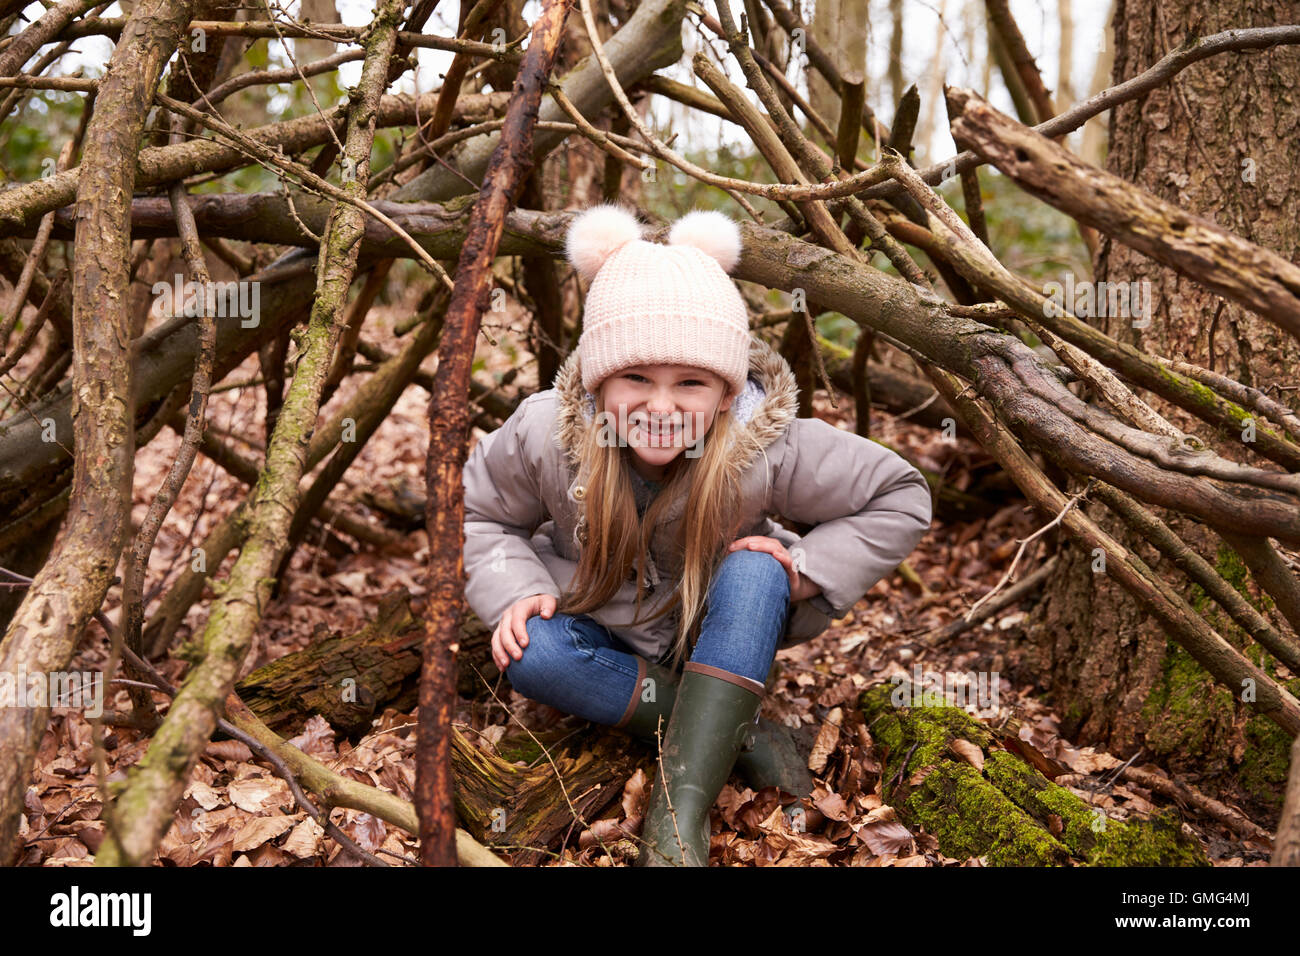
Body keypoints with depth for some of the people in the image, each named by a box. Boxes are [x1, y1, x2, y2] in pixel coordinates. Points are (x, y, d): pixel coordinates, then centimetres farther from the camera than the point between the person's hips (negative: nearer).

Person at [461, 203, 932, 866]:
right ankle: (735, 732, -21)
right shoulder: (544, 434, -24)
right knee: (528, 651, -31)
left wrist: (810, 570, -24)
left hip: (718, 640, 0)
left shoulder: (766, 445, -27)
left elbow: (901, 498, -14)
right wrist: (515, 589, -21)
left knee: (756, 571, -32)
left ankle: (680, 807, -33)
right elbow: (478, 512, -4)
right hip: (604, 633, 1)